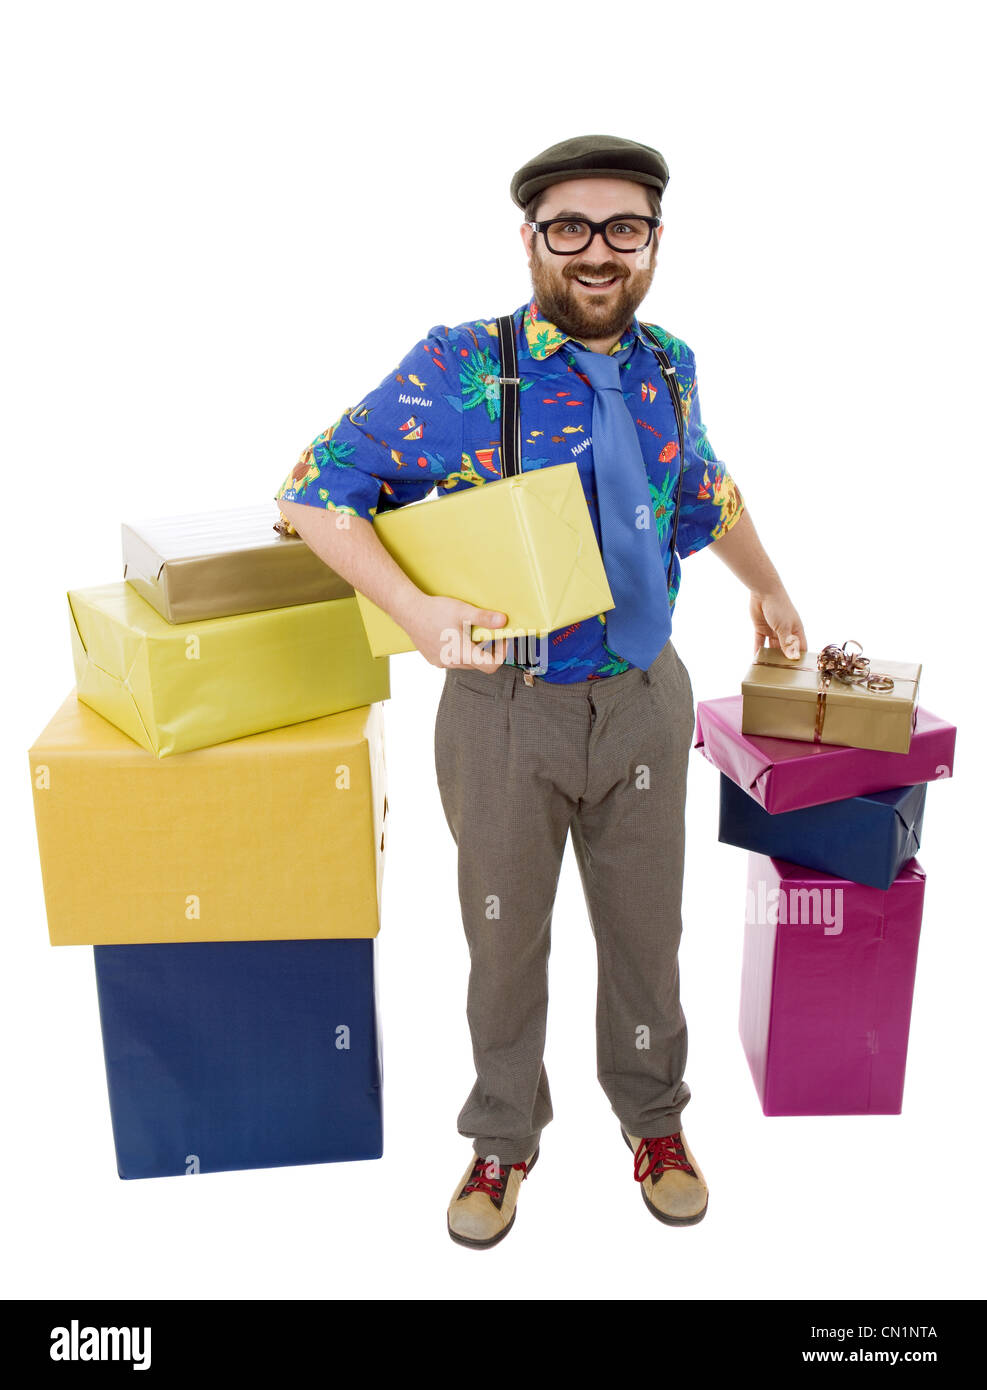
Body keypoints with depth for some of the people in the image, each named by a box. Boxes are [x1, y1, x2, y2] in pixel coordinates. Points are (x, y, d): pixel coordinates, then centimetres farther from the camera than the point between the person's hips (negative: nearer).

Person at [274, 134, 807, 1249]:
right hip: (505, 706, -3)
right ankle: (504, 1138, 39)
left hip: (644, 700, 4)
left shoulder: (669, 367, 2)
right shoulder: (458, 369, -13)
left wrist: (763, 583, 30)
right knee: (503, 935, 14)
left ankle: (653, 1117, 44)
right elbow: (315, 491, -13)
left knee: (645, 927, 17)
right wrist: (413, 610, -26)